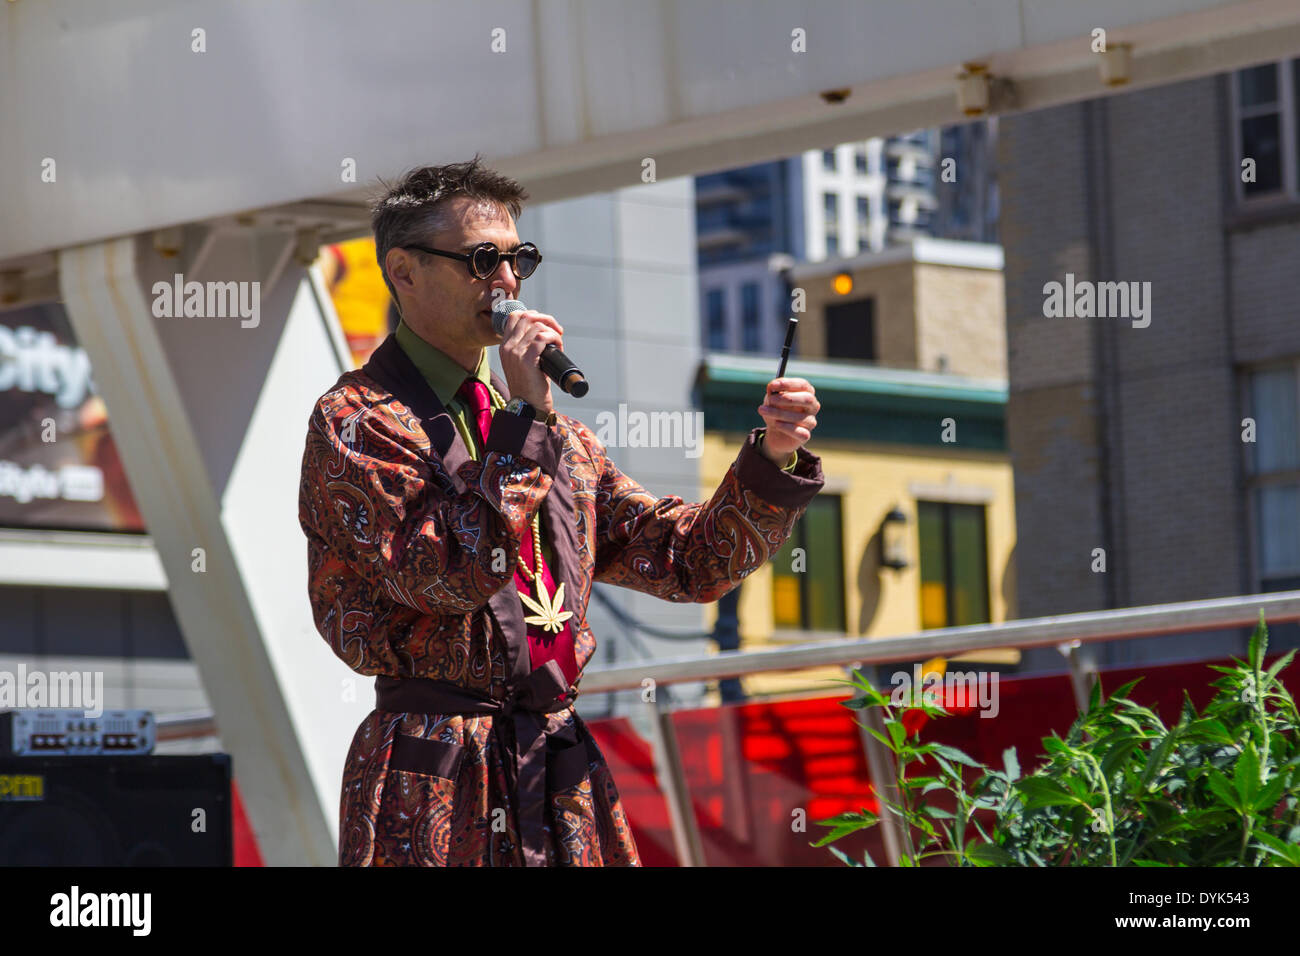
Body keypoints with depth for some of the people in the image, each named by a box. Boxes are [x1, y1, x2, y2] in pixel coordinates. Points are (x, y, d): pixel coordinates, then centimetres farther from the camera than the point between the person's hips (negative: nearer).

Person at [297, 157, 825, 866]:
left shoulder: (560, 439, 19)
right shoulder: (354, 419, -2)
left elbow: (690, 560, 15)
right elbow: (447, 574, -16)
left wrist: (773, 458, 0)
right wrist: (523, 417, -13)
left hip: (562, 775, 6)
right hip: (433, 776, -6)